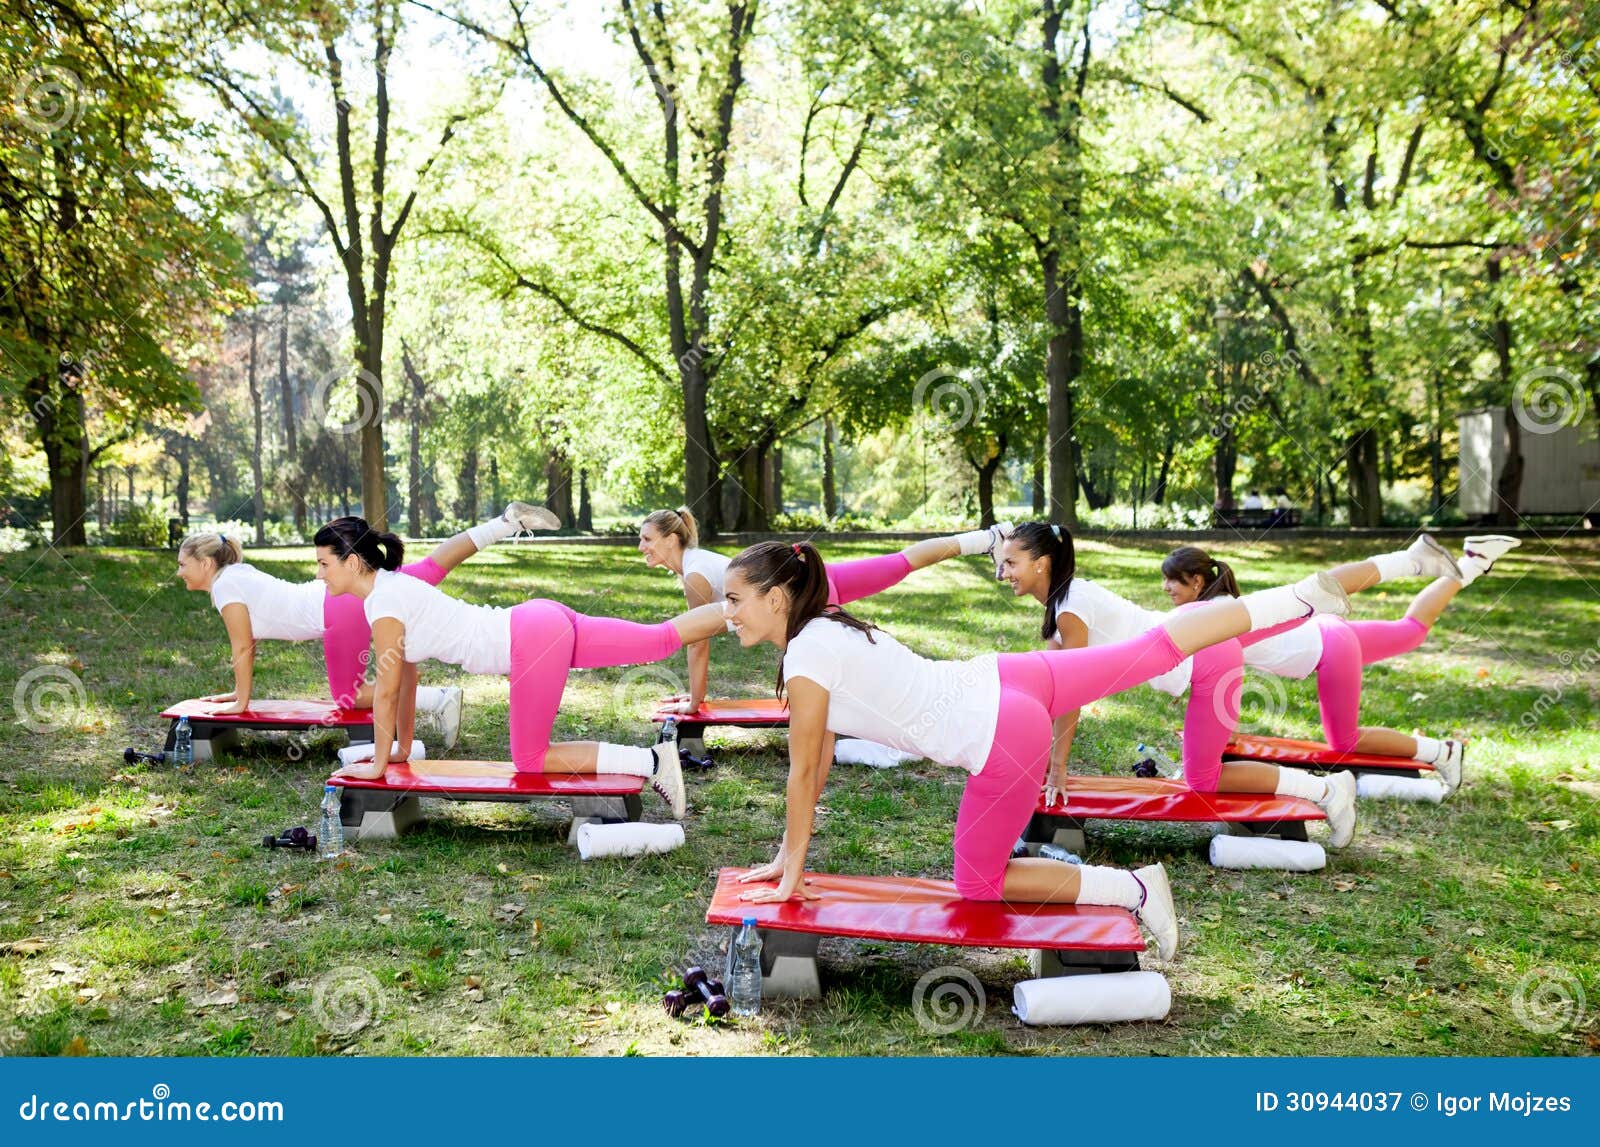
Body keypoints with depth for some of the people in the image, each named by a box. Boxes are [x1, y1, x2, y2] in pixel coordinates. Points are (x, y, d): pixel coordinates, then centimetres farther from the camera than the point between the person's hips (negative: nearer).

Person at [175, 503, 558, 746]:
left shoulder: (225, 586, -3)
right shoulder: (238, 573, 22)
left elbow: (243, 648, -4)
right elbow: (249, 645, 29)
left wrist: (241, 702, 4)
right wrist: (238, 691, 32)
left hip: (341, 613, -8)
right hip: (352, 590, 8)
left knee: (348, 696, 3)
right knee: (432, 568, 7)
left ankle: (440, 700, -10)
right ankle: (511, 519, -2)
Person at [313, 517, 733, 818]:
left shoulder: (383, 603, -11)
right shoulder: (391, 586, 16)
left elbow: (387, 691, -7)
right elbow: (407, 677, 22)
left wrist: (378, 764, 3)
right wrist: (403, 747, 27)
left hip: (532, 640, -9)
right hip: (538, 622, 9)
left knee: (529, 759, 1)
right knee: (664, 638, 9)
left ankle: (651, 762, -7)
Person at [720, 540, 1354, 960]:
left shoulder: (806, 658, -14)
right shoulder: (827, 627, 11)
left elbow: (802, 776, -10)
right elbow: (820, 764, 17)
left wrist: (791, 877, 1)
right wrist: (786, 855, 20)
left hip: (1003, 741, -8)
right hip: (998, 680, 9)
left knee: (979, 883, 9)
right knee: (1154, 648, 18)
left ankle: (1132, 890, 8)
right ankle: (1305, 596, 26)